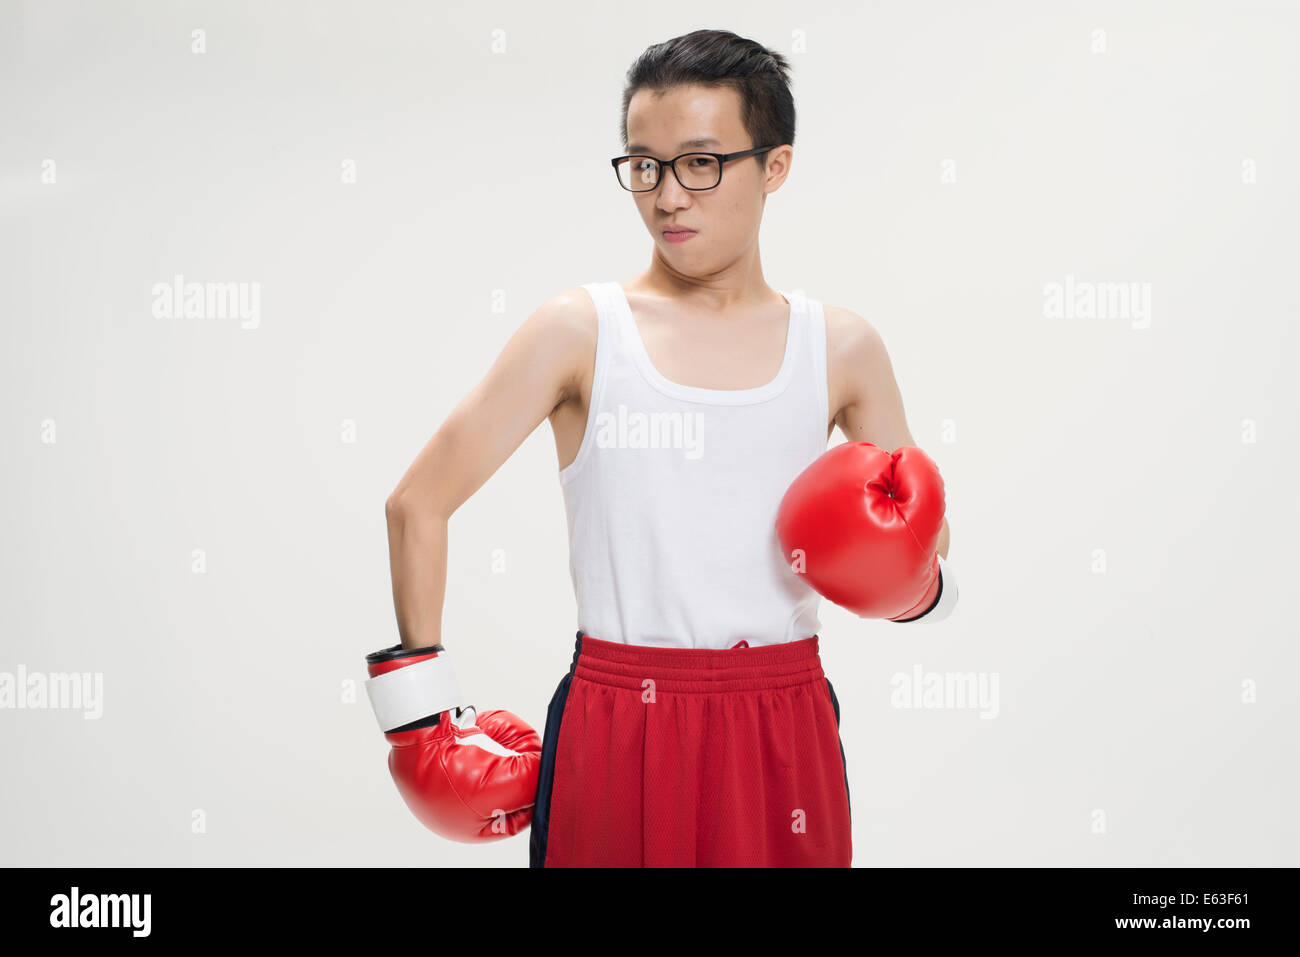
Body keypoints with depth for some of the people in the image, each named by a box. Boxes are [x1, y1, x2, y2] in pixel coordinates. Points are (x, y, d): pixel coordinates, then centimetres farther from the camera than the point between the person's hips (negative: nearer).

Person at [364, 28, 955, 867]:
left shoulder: (842, 348, 3)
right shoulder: (579, 332, -4)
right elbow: (418, 502, -2)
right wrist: (423, 703, -1)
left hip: (783, 732, 2)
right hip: (618, 727, -2)